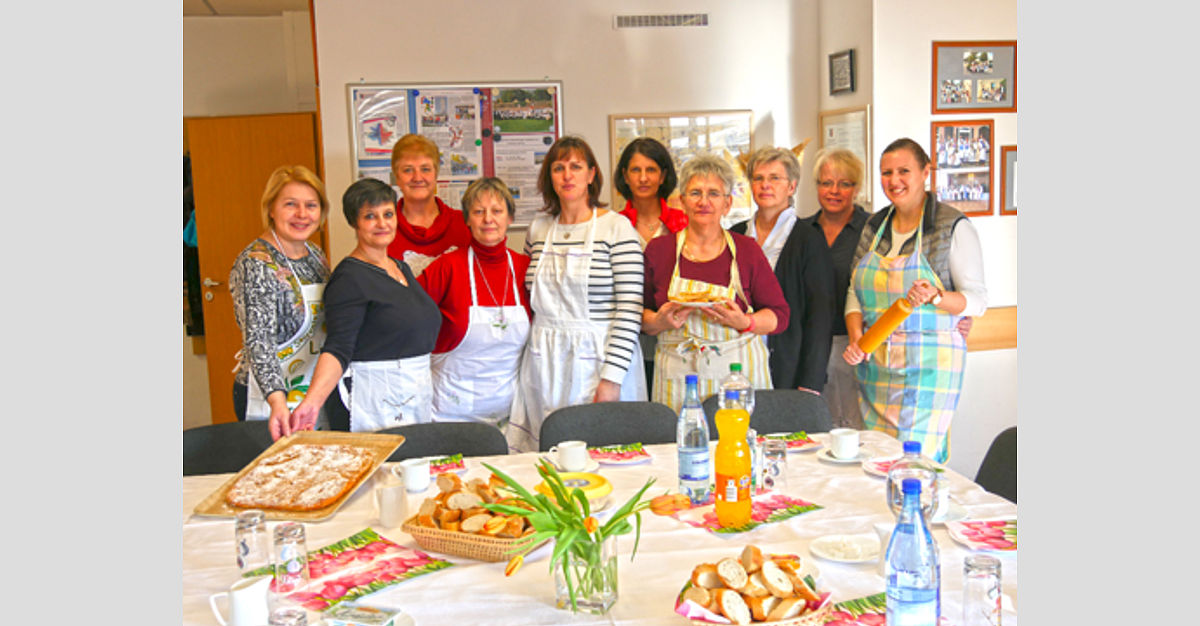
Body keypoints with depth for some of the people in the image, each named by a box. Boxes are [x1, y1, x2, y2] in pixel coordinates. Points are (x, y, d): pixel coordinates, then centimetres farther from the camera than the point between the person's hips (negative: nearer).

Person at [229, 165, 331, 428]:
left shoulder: (316, 254, 5)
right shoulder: (255, 264, -18)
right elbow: (258, 341, -26)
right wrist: (277, 400, -40)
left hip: (317, 393, 7)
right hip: (270, 401, -7)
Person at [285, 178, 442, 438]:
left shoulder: (401, 268, 12)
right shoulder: (350, 277, -12)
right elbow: (338, 349, -21)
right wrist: (312, 401, -34)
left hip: (417, 396, 8)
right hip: (371, 406, -8)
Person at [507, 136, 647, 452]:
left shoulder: (617, 228, -6)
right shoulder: (538, 229, 9)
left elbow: (630, 309, -10)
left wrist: (612, 378, -15)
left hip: (597, 358, -4)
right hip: (544, 363, 4)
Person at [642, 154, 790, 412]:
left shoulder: (747, 250, 4)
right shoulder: (659, 250, 5)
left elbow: (780, 315, 5)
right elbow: (640, 314, 10)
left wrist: (744, 323, -12)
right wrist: (659, 322, -10)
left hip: (739, 372, 0)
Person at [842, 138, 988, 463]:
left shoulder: (954, 226, -5)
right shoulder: (874, 226, 11)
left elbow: (978, 300, -5)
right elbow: (855, 292, 13)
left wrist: (935, 296, -25)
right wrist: (856, 340, -3)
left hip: (929, 364, -5)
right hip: (875, 363, 5)